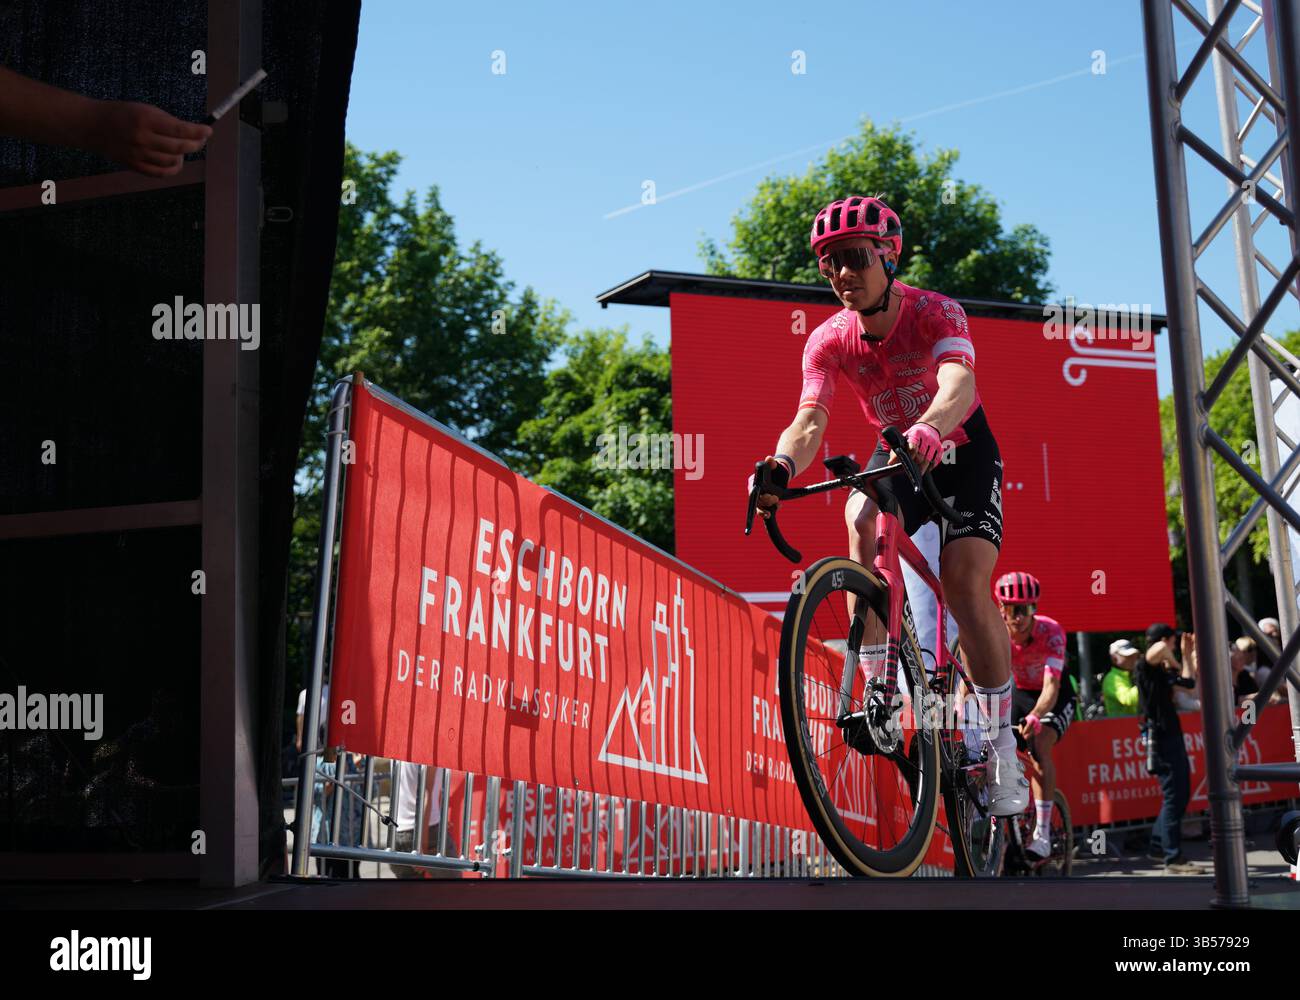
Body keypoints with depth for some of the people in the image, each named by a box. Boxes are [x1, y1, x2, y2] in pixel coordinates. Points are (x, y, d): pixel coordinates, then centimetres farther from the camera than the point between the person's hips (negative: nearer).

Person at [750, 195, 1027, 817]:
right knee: (861, 520, -31)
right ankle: (873, 684, -25)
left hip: (963, 453, -3)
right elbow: (809, 421, -27)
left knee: (965, 582, -21)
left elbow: (959, 385, -44)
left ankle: (1002, 753, -11)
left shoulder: (935, 313, -25)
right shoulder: (829, 341, -15)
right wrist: (781, 467, -50)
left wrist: (928, 429, -67)